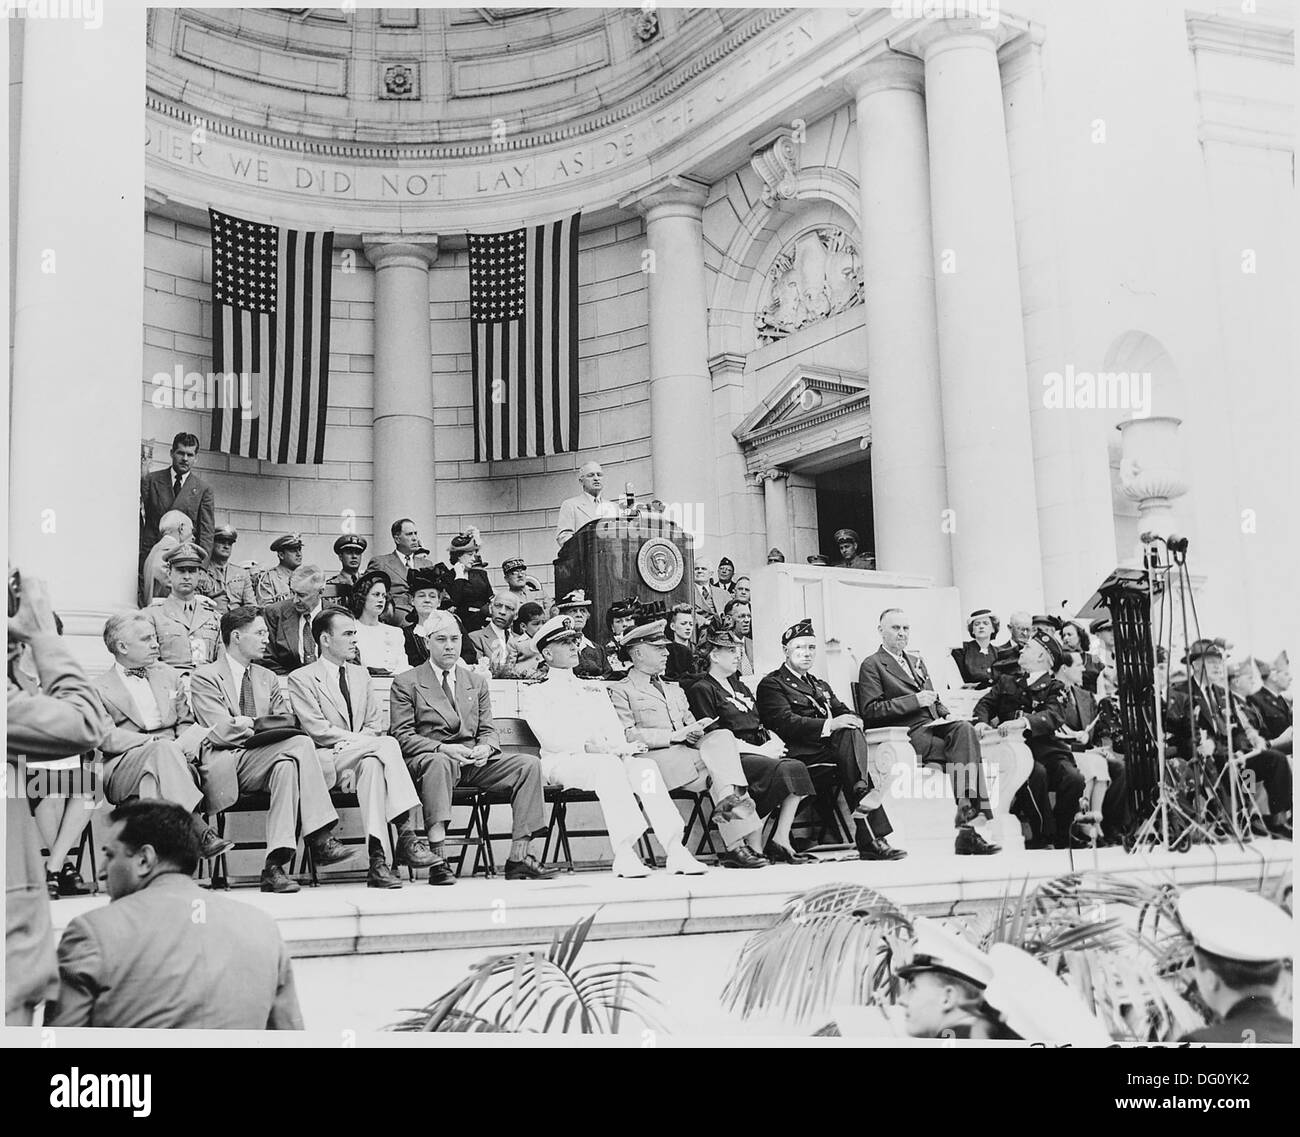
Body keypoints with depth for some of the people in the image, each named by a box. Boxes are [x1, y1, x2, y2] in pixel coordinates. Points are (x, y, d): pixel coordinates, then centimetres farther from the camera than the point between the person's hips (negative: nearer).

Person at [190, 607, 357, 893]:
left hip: (260, 761, 5)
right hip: (224, 765, -5)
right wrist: (263, 726, -7)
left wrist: (250, 725, -6)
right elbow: (221, 733, -8)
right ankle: (319, 838, -32)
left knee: (287, 766, -33)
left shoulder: (267, 678, 25)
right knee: (300, 744, -30)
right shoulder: (205, 677, 6)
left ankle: (275, 864, -39)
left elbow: (288, 723, 13)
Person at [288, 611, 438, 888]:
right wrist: (358, 740, -16)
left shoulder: (360, 674, 22)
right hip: (325, 761, -4)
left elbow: (375, 724, 14)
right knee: (387, 745, -31)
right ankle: (406, 834, -36)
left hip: (359, 755, 4)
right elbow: (317, 730, -8)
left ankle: (378, 859, -42)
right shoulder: (301, 678, 3)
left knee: (371, 763, -35)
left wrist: (357, 743, -6)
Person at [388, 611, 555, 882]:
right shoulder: (406, 684, 5)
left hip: (472, 761, 5)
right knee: (440, 763, -41)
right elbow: (402, 736, -4)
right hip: (430, 758, -5)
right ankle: (438, 860, -43)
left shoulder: (476, 682, 20)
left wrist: (485, 748, -9)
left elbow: (488, 730, 16)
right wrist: (442, 748, -20)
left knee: (529, 764, -17)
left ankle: (519, 858, -22)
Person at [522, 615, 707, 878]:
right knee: (608, 764, -37)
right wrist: (586, 747, -18)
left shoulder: (594, 691, 29)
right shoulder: (535, 694, 14)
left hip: (610, 758, 4)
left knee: (644, 764, -29)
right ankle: (624, 852, -48)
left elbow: (616, 732, 15)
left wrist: (619, 747, -8)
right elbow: (550, 739, -3)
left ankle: (675, 849, -41)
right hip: (562, 762, -4)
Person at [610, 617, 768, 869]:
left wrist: (696, 732, -2)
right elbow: (626, 735, -6)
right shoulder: (620, 691, 9)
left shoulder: (675, 690, 32)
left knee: (722, 737, -27)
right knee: (719, 767, -28)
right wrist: (675, 735, -13)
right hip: (654, 759, -6)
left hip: (689, 752, 6)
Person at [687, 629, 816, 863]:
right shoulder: (701, 690, 0)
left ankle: (781, 841, -20)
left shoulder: (739, 686, 27)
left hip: (758, 752, 7)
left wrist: (774, 742, 1)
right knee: (785, 770, -28)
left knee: (797, 768, -20)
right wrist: (761, 751, -13)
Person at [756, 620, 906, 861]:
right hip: (804, 754, -6)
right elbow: (785, 722, -9)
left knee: (851, 732, -28)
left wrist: (852, 721, -6)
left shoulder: (820, 685, 33)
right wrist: (829, 725, -20)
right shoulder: (771, 684, 8)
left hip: (834, 746, 6)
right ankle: (872, 839, -37)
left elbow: (845, 713, 20)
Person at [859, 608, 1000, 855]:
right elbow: (870, 711, -6)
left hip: (933, 725, 6)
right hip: (910, 733, -6)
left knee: (965, 730, -28)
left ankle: (968, 819, -35)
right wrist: (915, 701, -11)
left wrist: (945, 715, 7)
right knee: (967, 751, -27)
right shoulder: (872, 665, 6)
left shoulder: (917, 661, 30)